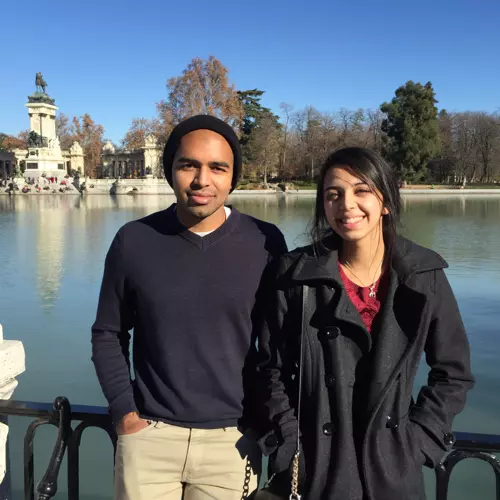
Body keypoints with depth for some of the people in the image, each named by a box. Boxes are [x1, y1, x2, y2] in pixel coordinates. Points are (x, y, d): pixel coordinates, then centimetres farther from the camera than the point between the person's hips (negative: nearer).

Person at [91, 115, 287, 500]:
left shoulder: (265, 243, -7)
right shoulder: (134, 240, -4)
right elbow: (108, 335, 5)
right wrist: (124, 412, -1)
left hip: (232, 440, 0)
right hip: (149, 436, 1)